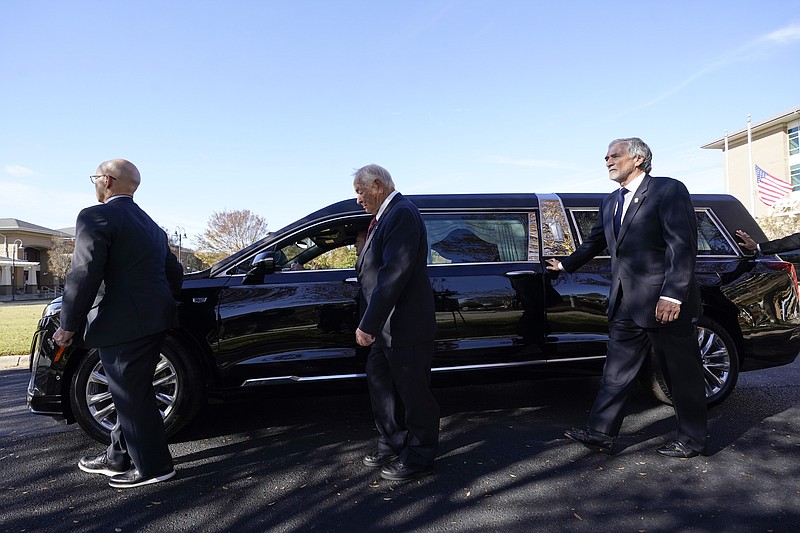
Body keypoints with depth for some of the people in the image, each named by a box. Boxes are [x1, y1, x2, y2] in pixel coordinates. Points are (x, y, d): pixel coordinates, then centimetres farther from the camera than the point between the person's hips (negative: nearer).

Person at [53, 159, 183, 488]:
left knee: (132, 396, 3)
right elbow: (174, 272, 19)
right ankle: (120, 457, 33)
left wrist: (68, 325, -9)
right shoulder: (150, 225, 17)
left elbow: (84, 274, -17)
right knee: (132, 393, 19)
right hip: (154, 321, 9)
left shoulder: (96, 216, -10)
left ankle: (153, 466, 14)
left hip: (122, 325, -9)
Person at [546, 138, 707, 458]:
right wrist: (565, 265, 38)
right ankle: (600, 433, 16)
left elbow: (683, 246, -15)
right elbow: (594, 243, 30)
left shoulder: (669, 190, -7)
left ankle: (691, 440, 24)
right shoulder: (610, 203, 16)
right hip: (626, 306, 7)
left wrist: (672, 296, -22)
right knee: (617, 372, 9)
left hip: (666, 304, -7)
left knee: (683, 374, 8)